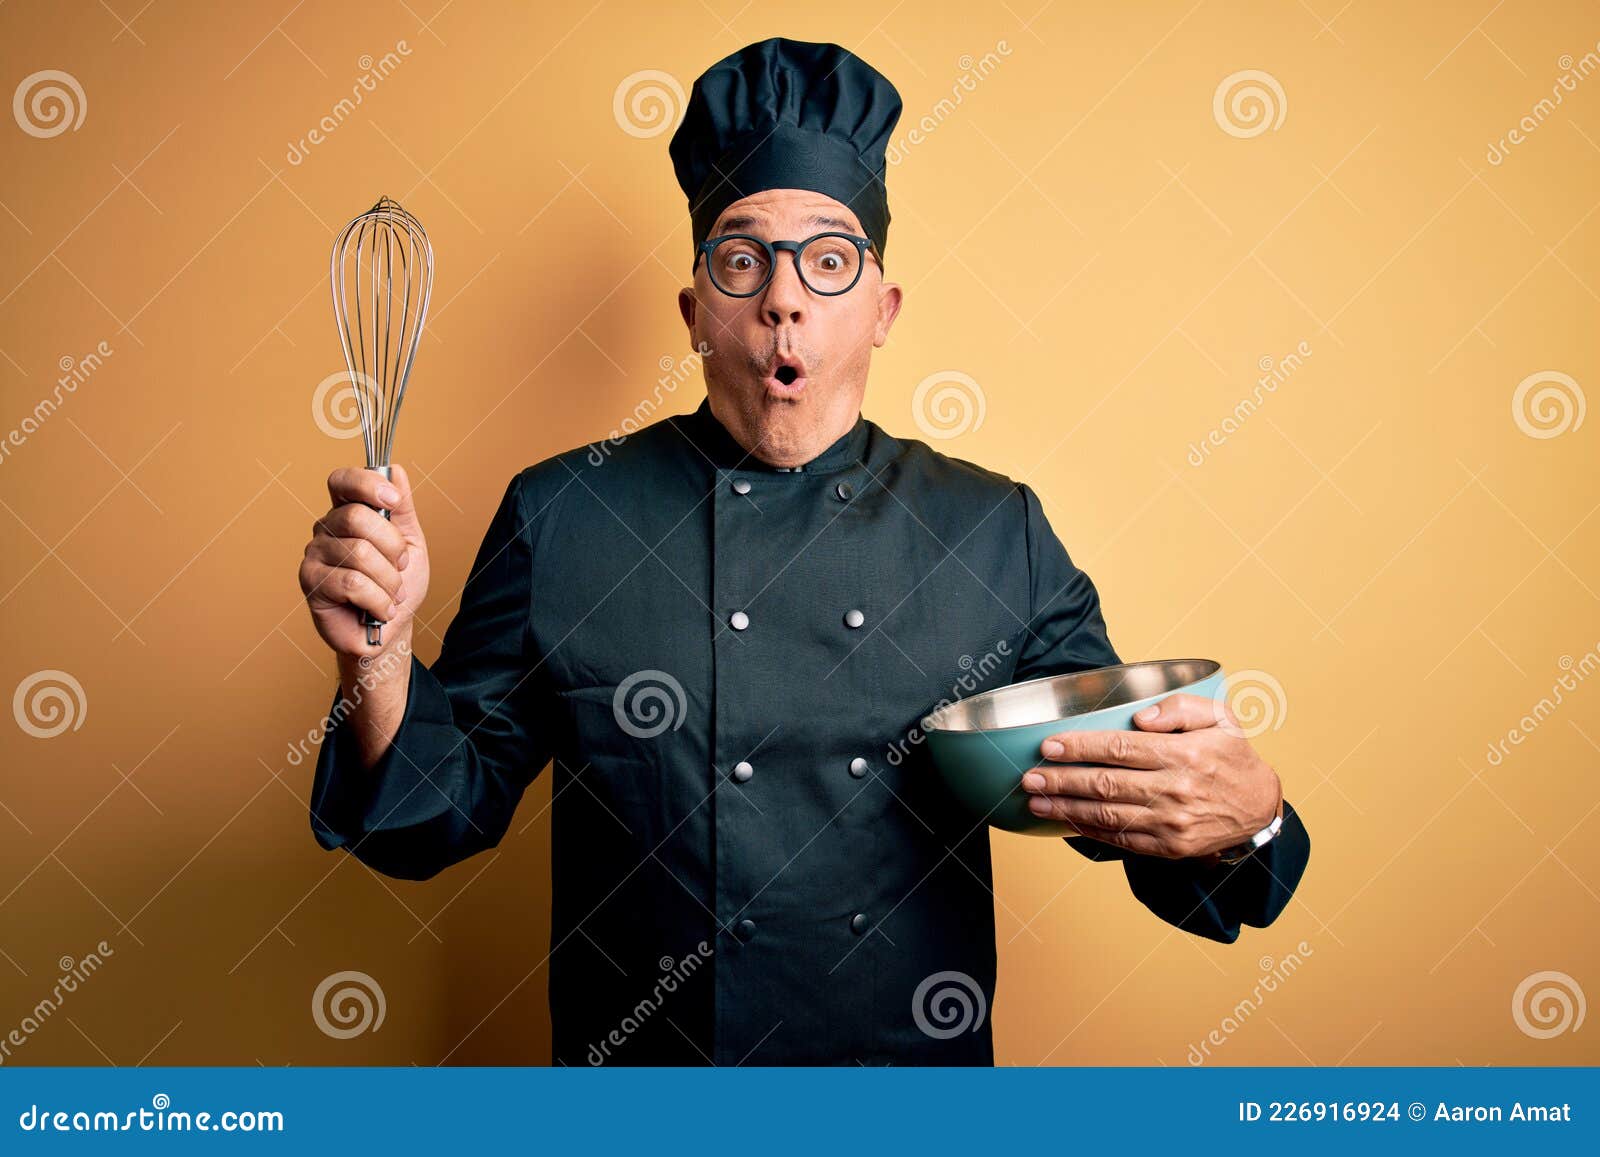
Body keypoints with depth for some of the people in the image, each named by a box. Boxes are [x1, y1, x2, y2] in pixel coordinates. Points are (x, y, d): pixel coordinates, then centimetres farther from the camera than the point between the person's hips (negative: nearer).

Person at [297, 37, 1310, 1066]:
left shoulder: (999, 533, -5)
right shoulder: (558, 517, -9)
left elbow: (1113, 799, -1)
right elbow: (443, 814, -6)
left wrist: (1247, 816, -22)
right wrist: (381, 659, -25)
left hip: (923, 1061, 2)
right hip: (639, 1062, -1)